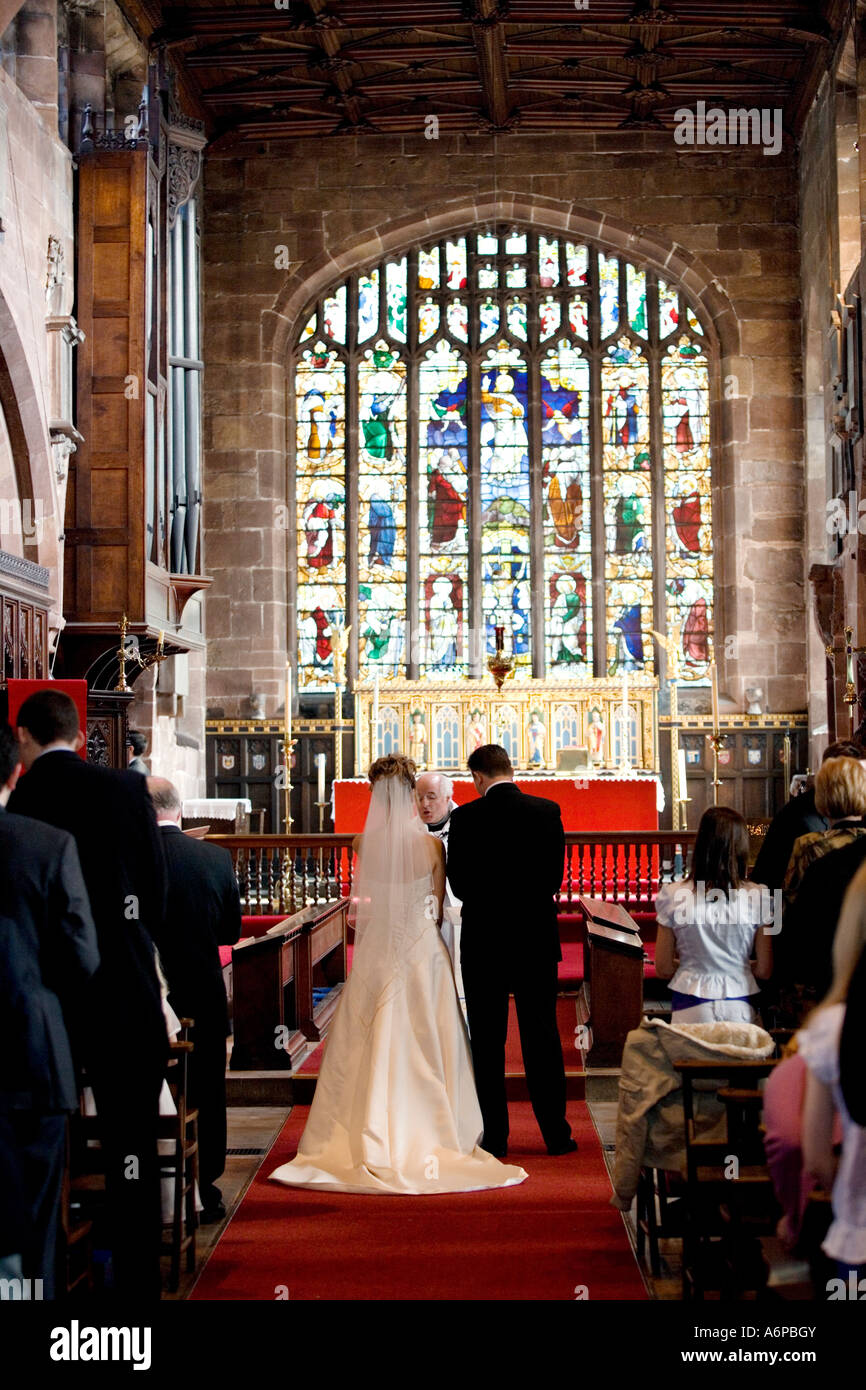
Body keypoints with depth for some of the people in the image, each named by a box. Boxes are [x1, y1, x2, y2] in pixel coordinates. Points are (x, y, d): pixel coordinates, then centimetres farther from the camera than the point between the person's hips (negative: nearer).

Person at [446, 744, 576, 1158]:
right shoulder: (547, 811, -2)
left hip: (483, 942, -2)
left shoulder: (466, 818, -9)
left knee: (487, 1044, 6)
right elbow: (555, 876, 1)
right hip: (537, 940, 2)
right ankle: (556, 1133, 10)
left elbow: (458, 883, -5)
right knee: (543, 1039, 8)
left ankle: (495, 1136, 9)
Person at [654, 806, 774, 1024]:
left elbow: (663, 970, 2)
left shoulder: (673, 897, -6)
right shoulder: (757, 897, -6)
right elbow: (764, 971, 1)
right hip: (740, 1007, 0)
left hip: (691, 1010, 0)